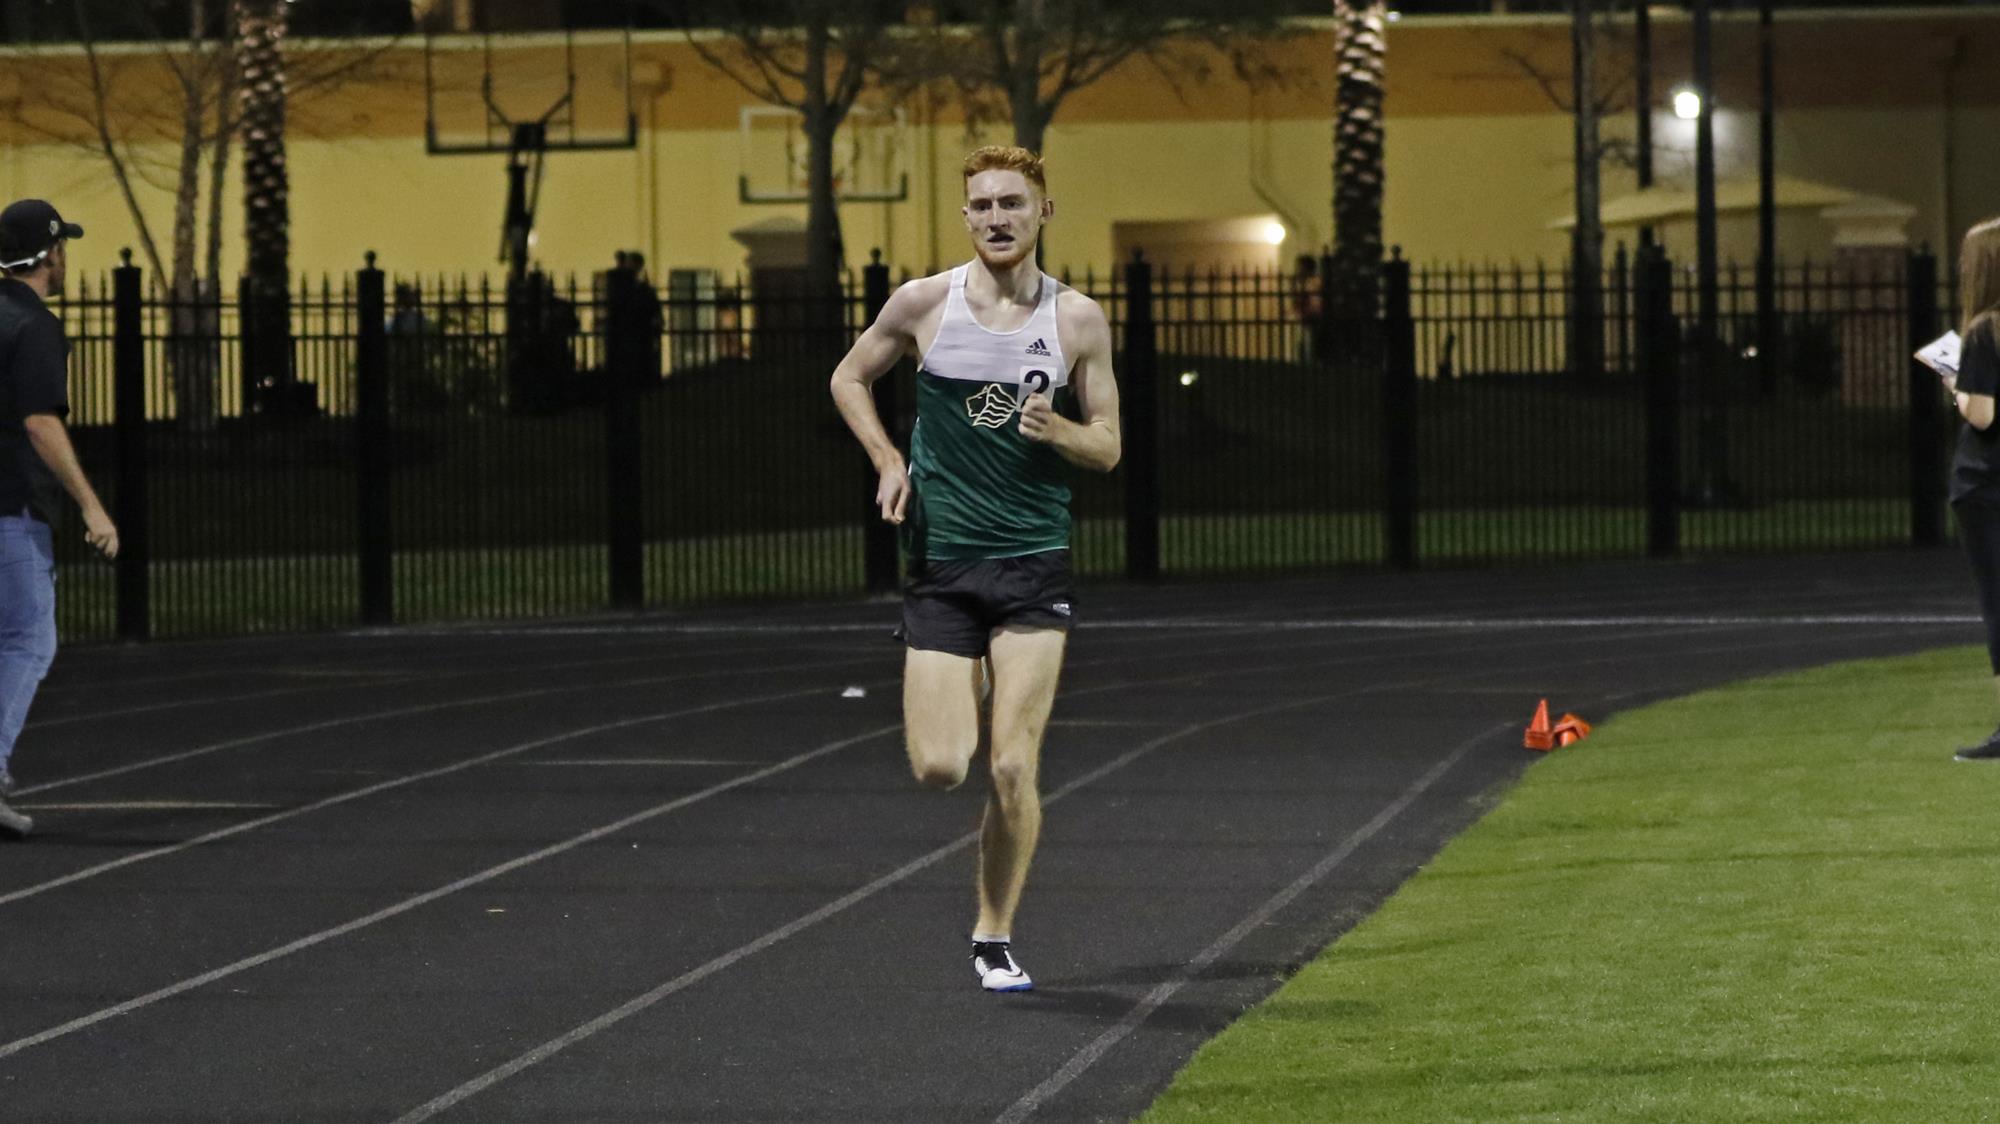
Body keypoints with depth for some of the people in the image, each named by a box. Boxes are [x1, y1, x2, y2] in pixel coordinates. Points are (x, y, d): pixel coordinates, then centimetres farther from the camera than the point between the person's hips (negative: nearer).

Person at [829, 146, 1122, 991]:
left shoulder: (1077, 320, 0)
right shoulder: (924, 303, 0)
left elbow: (1107, 448, 6)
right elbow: (850, 377, 16)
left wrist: (1059, 430, -16)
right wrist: (888, 462, 1)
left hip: (1034, 564, -1)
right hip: (941, 562, 1)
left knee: (1011, 768, -9)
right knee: (939, 768, -7)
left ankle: (995, 937, 9)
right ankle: (965, 691, 30)